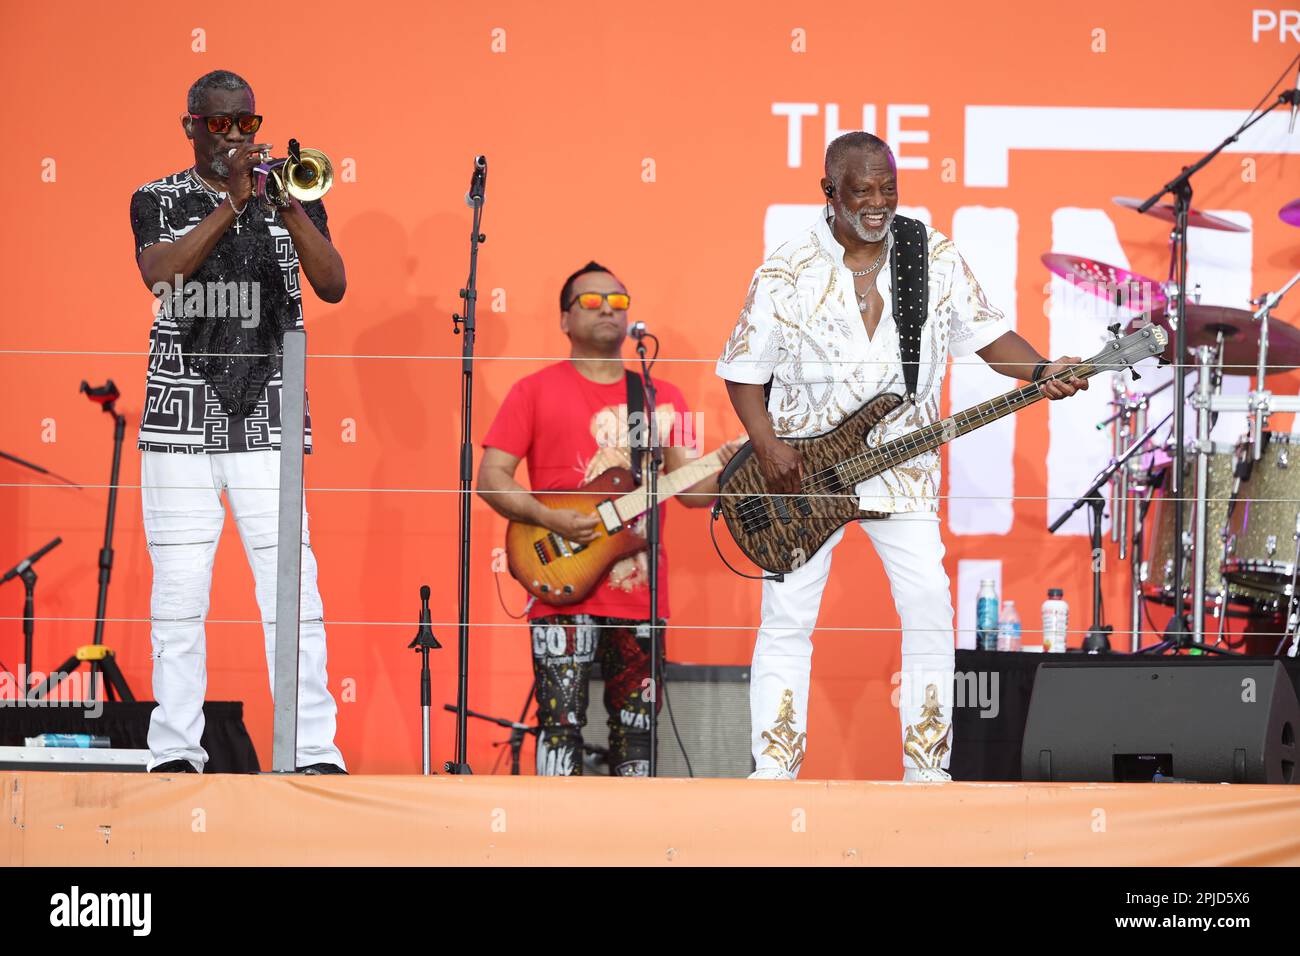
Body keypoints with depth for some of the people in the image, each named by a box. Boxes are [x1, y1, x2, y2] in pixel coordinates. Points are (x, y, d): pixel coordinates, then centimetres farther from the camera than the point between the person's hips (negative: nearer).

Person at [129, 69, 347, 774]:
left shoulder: (288, 198, 11)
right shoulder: (158, 201, 8)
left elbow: (332, 285, -2)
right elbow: (159, 272, -12)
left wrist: (289, 206, -15)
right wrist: (232, 203, -17)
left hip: (268, 422, 0)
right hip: (181, 420, 0)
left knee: (293, 589, -6)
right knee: (178, 591, -1)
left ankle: (316, 751, -5)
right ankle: (175, 753, 5)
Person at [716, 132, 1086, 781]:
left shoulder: (935, 256, 1)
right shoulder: (787, 271, -4)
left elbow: (984, 332, 5)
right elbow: (744, 368, 1)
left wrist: (1039, 373, -13)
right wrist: (766, 446, -12)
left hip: (904, 474, 2)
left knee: (929, 614, -5)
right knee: (786, 622, -4)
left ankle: (927, 771, 5)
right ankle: (773, 771, 3)